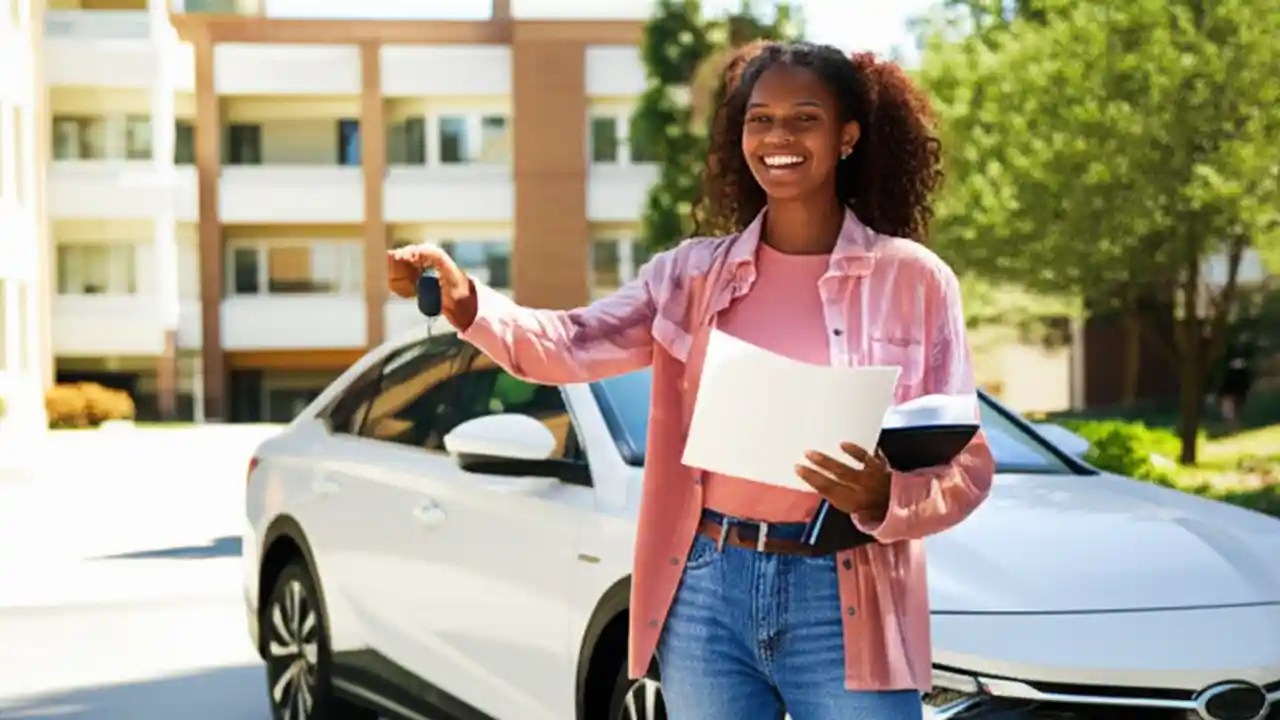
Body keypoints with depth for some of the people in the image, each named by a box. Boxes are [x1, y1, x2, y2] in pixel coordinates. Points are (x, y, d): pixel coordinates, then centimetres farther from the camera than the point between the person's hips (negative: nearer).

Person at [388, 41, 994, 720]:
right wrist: (466, 303, -25)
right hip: (707, 593, 3)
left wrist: (885, 497, -21)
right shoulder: (693, 273, 7)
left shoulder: (912, 278, -1)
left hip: (842, 607, -2)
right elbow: (572, 345, -7)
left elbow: (966, 467, 0)